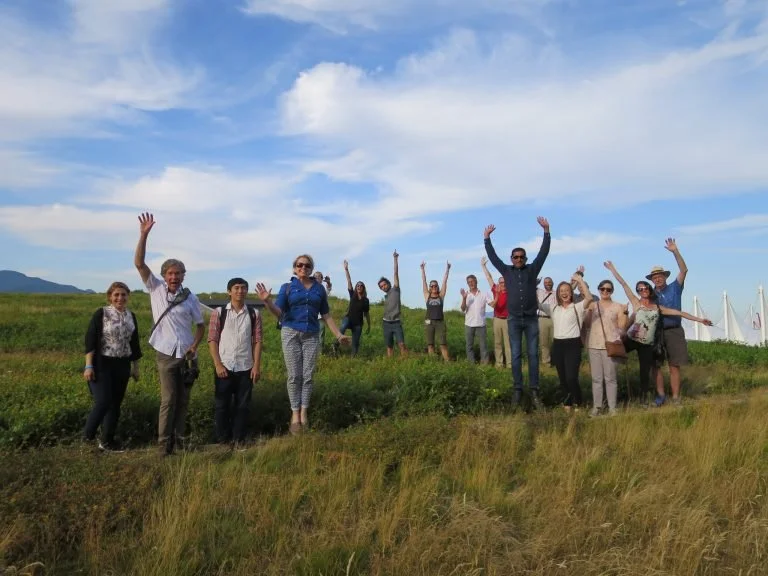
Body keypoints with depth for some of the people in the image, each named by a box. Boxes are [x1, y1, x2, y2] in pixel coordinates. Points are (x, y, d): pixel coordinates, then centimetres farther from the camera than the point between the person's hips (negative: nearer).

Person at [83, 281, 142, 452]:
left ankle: (107, 441, 18)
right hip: (102, 365, -5)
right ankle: (88, 436, 10)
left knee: (115, 404, 8)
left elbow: (134, 344, 16)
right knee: (103, 402, -12)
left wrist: (135, 367, 16)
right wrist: (88, 366, -16)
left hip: (122, 366, 5)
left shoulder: (131, 316, 9)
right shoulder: (101, 314, -7)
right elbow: (90, 341, -10)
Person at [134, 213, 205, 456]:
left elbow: (200, 325, 7)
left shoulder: (190, 297, 1)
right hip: (166, 354, -2)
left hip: (187, 354, 2)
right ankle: (164, 444, 4)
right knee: (168, 400, -4)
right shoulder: (155, 289, 0)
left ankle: (178, 441, 18)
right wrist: (144, 235, -19)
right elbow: (139, 263, -10)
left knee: (183, 400, 8)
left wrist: (194, 346, -11)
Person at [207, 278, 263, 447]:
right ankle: (223, 440, 18)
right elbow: (212, 340, -1)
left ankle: (239, 440, 17)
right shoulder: (219, 313, 1)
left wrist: (257, 366, -3)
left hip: (245, 368, 1)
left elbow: (257, 341, 3)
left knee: (243, 405, 6)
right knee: (221, 405, 6)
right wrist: (218, 364, -8)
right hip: (224, 367, -1)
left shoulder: (254, 314, 5)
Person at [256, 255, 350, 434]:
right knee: (294, 376, -1)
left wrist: (338, 334, 7)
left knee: (308, 375, 1)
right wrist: (268, 301, -25)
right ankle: (295, 415, 5)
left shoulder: (319, 288, 8)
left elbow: (326, 315, 12)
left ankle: (304, 413, 9)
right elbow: (279, 313, -6)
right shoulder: (287, 287, 4)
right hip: (291, 333, -1)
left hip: (312, 335, 2)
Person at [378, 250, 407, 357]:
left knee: (401, 344, -17)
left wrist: (395, 259, -14)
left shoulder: (395, 290, 0)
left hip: (396, 323, -6)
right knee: (389, 346, 5)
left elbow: (396, 274, -7)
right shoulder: (386, 296, 18)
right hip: (386, 323, 6)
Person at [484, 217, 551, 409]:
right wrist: (487, 238, 3)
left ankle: (534, 391, 5)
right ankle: (518, 390, 8)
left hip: (531, 319, 0)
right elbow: (492, 256, 7)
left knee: (533, 355, 1)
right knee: (516, 355, 3)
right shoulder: (507, 271, 7)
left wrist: (546, 231, -7)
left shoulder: (532, 269, 6)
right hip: (514, 319, 1)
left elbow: (543, 252, 0)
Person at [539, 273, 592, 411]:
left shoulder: (577, 307, 0)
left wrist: (580, 280, -15)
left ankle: (577, 403, 13)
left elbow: (589, 297, -17)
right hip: (558, 345, 4)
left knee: (571, 378, -12)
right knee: (562, 379, 11)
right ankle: (568, 402, 29)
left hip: (573, 345, -4)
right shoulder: (553, 308, 12)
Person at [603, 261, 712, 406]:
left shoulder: (658, 307, 8)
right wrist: (612, 269, -5)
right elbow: (623, 284, -3)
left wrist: (699, 319, 9)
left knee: (645, 371, 6)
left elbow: (679, 313, 10)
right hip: (631, 340, -1)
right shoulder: (636, 303, 0)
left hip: (647, 344, 1)